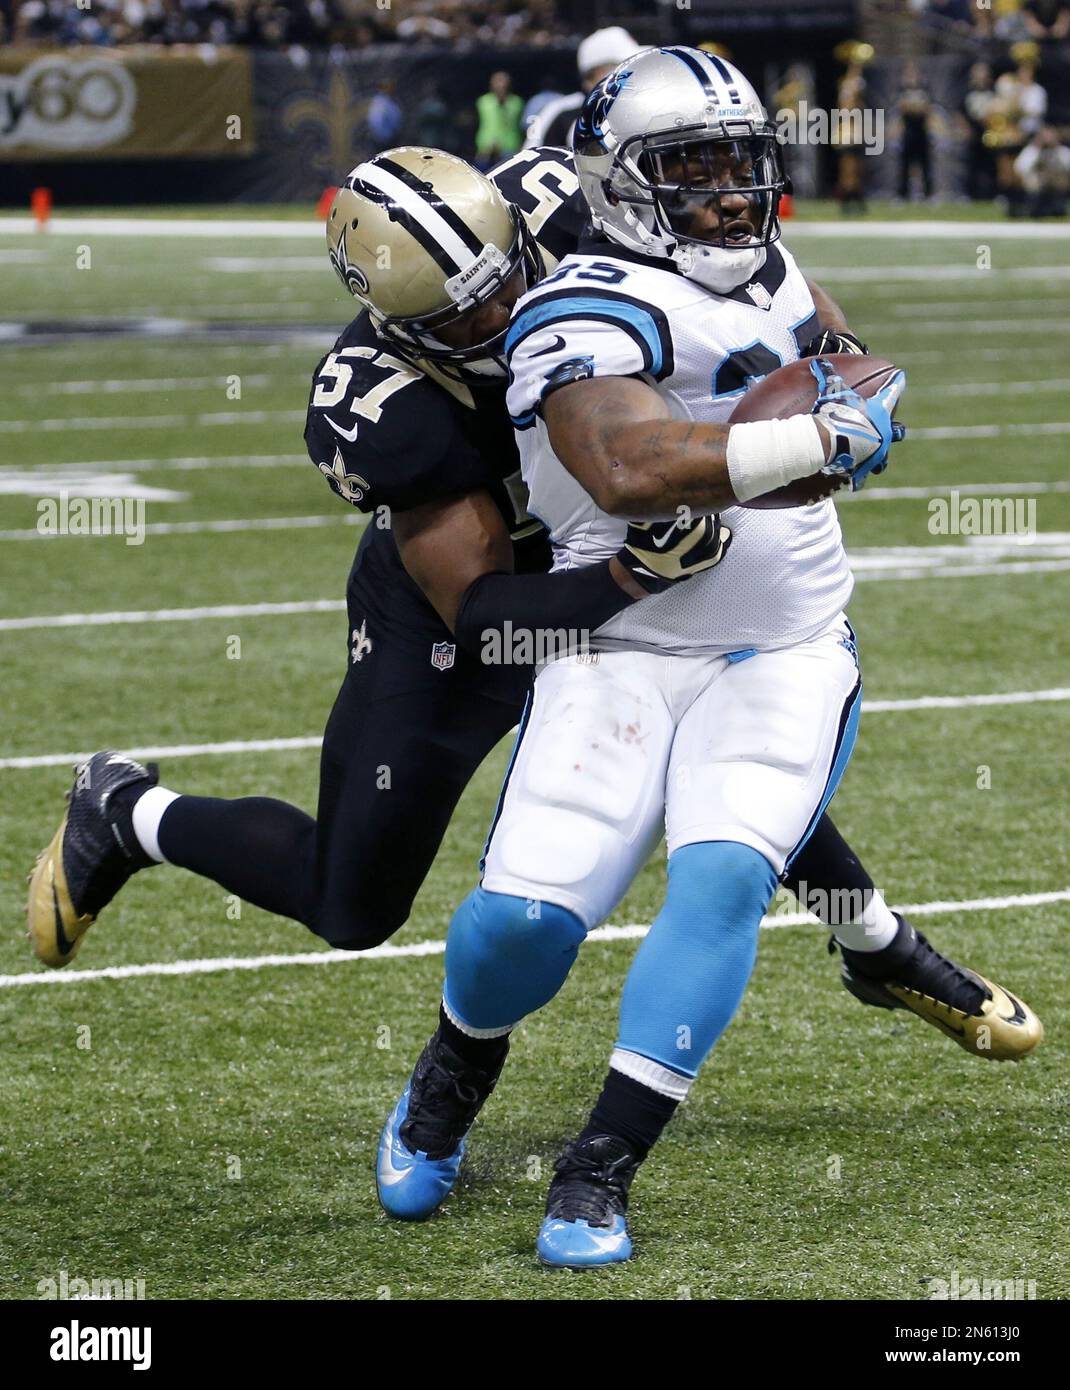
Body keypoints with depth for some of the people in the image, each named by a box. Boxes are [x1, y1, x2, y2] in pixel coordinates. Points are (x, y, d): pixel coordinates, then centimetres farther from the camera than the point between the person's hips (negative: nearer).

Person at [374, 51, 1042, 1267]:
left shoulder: (768, 274, 11)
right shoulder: (591, 312, -15)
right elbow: (630, 471, -34)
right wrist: (826, 437, -28)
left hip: (787, 656, 5)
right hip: (626, 652, -5)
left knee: (722, 879, -20)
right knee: (527, 912, -15)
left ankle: (598, 1176, -14)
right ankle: (453, 1076, 20)